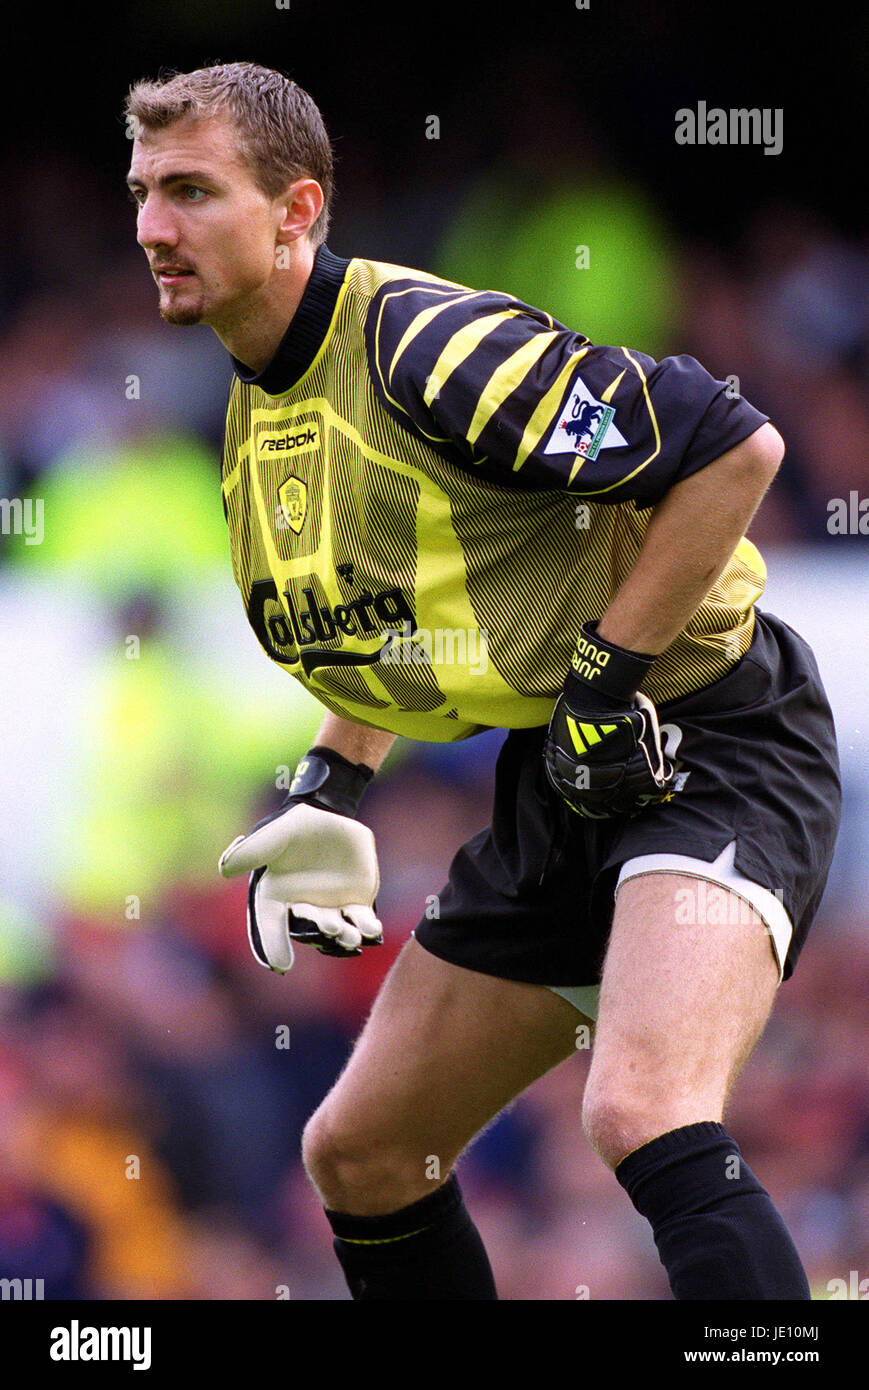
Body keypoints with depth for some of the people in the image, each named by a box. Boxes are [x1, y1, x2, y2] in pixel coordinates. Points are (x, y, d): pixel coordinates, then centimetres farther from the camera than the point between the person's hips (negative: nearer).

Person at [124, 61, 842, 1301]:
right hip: (559, 782, 10)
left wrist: (611, 677, -20)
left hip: (709, 746, -10)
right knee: (357, 1158, 13)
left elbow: (735, 448, -24)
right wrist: (331, 796, 13)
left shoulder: (424, 345, -21)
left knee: (643, 1117, -33)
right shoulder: (253, 418, 9)